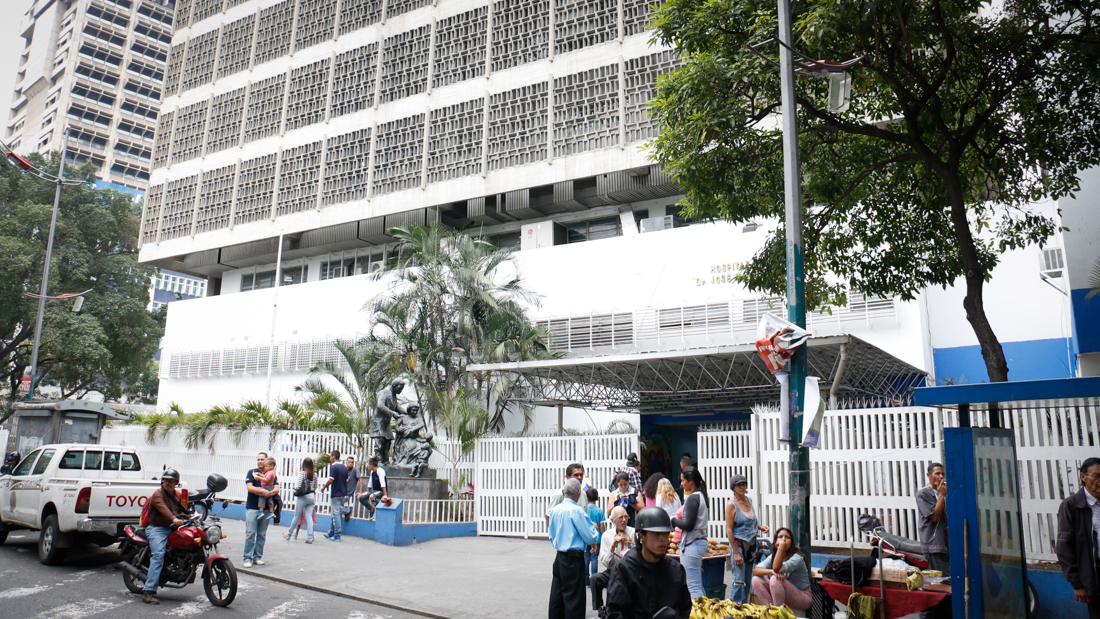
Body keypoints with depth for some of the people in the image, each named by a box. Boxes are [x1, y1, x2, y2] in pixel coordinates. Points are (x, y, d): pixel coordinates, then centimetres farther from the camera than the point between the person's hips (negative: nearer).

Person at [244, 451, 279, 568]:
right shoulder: (251, 473, 4)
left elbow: (276, 489, -1)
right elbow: (249, 487, -9)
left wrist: (268, 493, -20)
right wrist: (265, 491, -18)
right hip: (252, 507, -3)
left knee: (262, 535, 7)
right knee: (250, 534, -5)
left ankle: (258, 557, 14)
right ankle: (247, 558, 0)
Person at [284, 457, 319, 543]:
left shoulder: (301, 473, -11)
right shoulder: (314, 475, 3)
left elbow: (298, 486, -15)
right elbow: (315, 487, 9)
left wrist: (295, 486, 6)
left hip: (302, 497, -3)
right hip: (312, 496, 4)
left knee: (296, 516, 11)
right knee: (309, 517, 3)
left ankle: (288, 534, 28)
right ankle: (310, 538, -3)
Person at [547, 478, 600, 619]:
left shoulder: (554, 510, 5)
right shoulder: (577, 510, -15)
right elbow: (591, 538, -12)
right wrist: (594, 528, 6)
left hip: (559, 558, 7)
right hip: (574, 559, -7)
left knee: (556, 597, 14)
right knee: (574, 601, 0)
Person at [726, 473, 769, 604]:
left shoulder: (749, 500, 9)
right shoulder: (731, 504, -12)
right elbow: (729, 529, -14)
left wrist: (760, 527, 4)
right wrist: (736, 553, -17)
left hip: (751, 544, 7)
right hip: (738, 544, -7)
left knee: (748, 580, 12)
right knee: (739, 580, -5)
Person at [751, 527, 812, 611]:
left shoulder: (797, 557, -17)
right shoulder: (772, 556, 2)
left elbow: (777, 568, -35)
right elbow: (755, 571, -13)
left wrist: (781, 547, -33)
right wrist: (771, 571, -32)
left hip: (803, 597, -6)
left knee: (775, 579, -31)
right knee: (756, 579, -13)